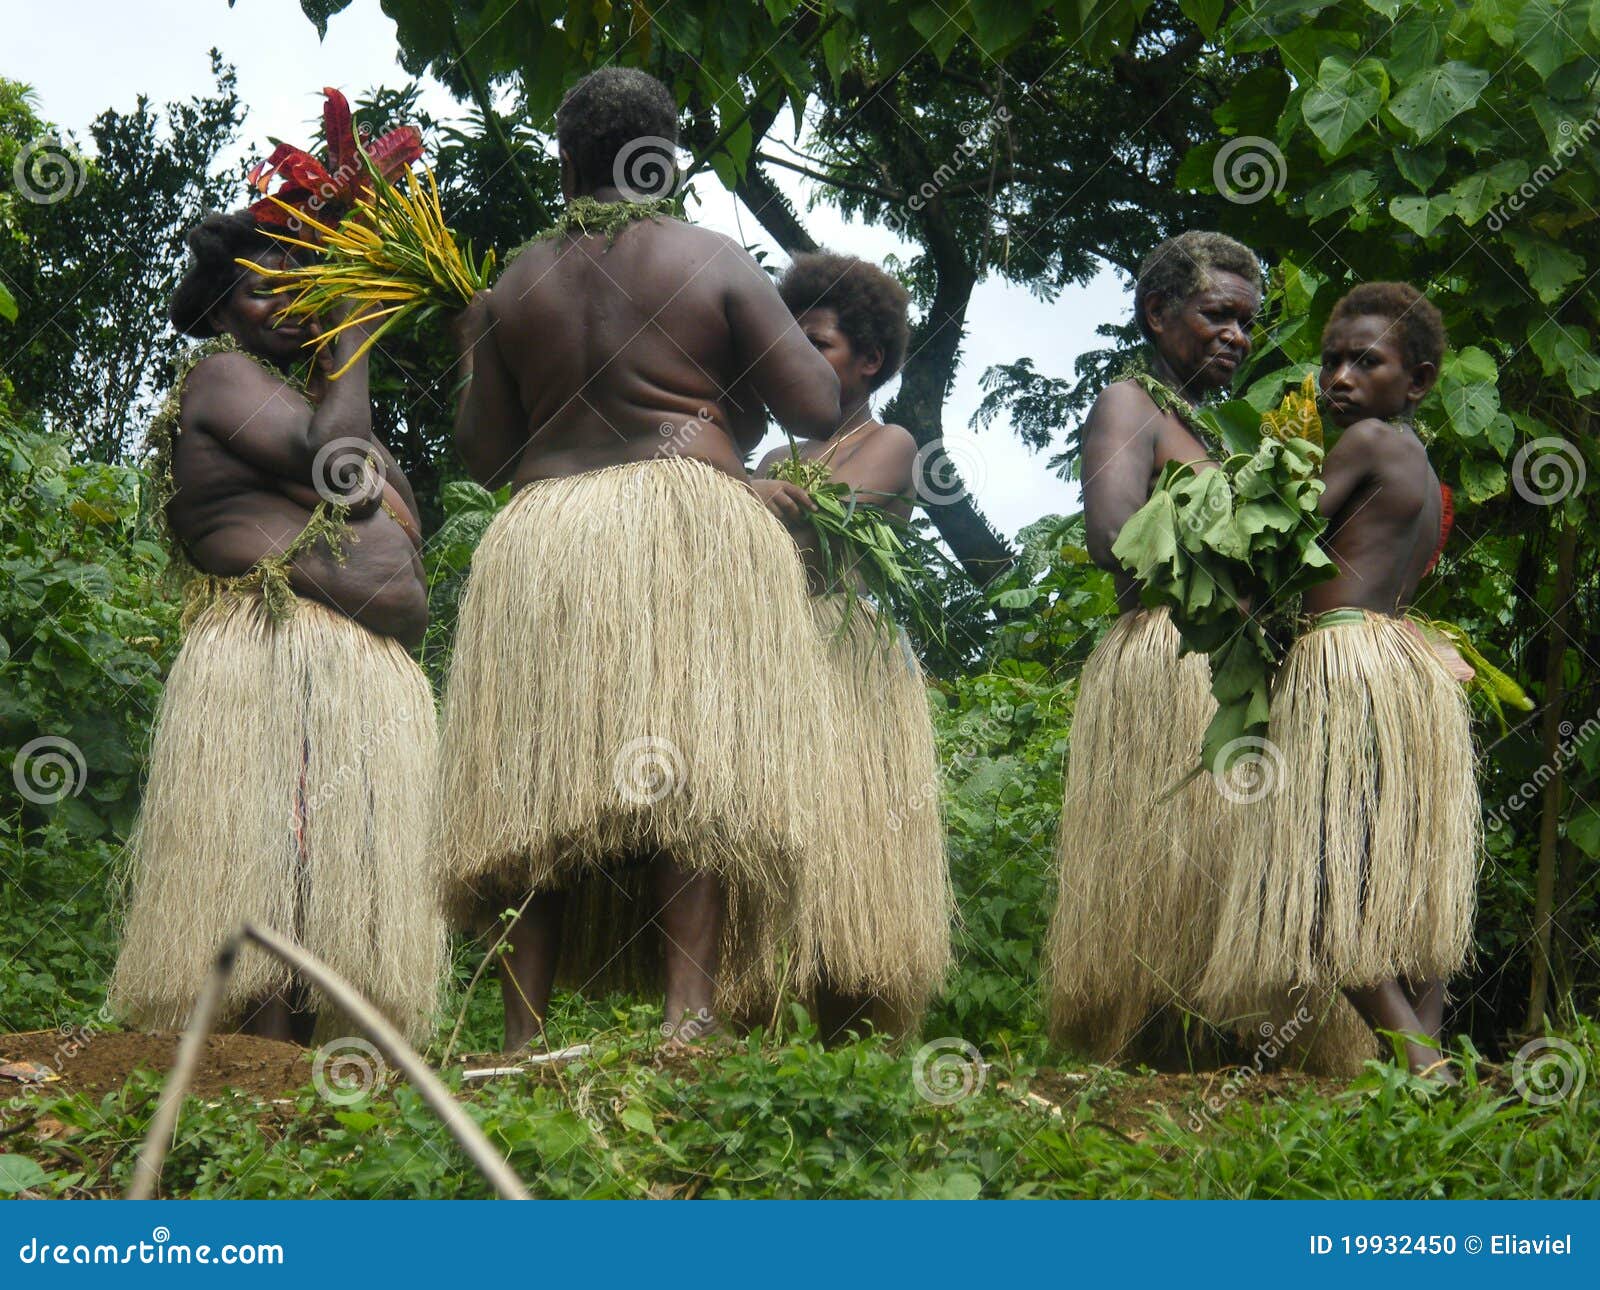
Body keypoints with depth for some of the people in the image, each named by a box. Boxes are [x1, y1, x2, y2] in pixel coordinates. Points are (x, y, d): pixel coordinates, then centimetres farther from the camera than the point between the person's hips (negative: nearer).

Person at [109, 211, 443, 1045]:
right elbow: (328, 458, -13)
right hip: (278, 666, -10)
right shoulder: (219, 375, 4)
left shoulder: (307, 396, 31)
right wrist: (351, 335, 1)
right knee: (276, 879, -18)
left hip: (370, 680, 10)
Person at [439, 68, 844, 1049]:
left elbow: (485, 455, 13)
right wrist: (773, 337, 19)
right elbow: (817, 409, -1)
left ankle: (524, 1031, 0)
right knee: (694, 770, -9)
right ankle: (689, 1014, -21)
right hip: (690, 527, -3)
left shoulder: (517, 286, 12)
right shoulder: (713, 262, 3)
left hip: (542, 543, 3)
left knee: (541, 784, 3)